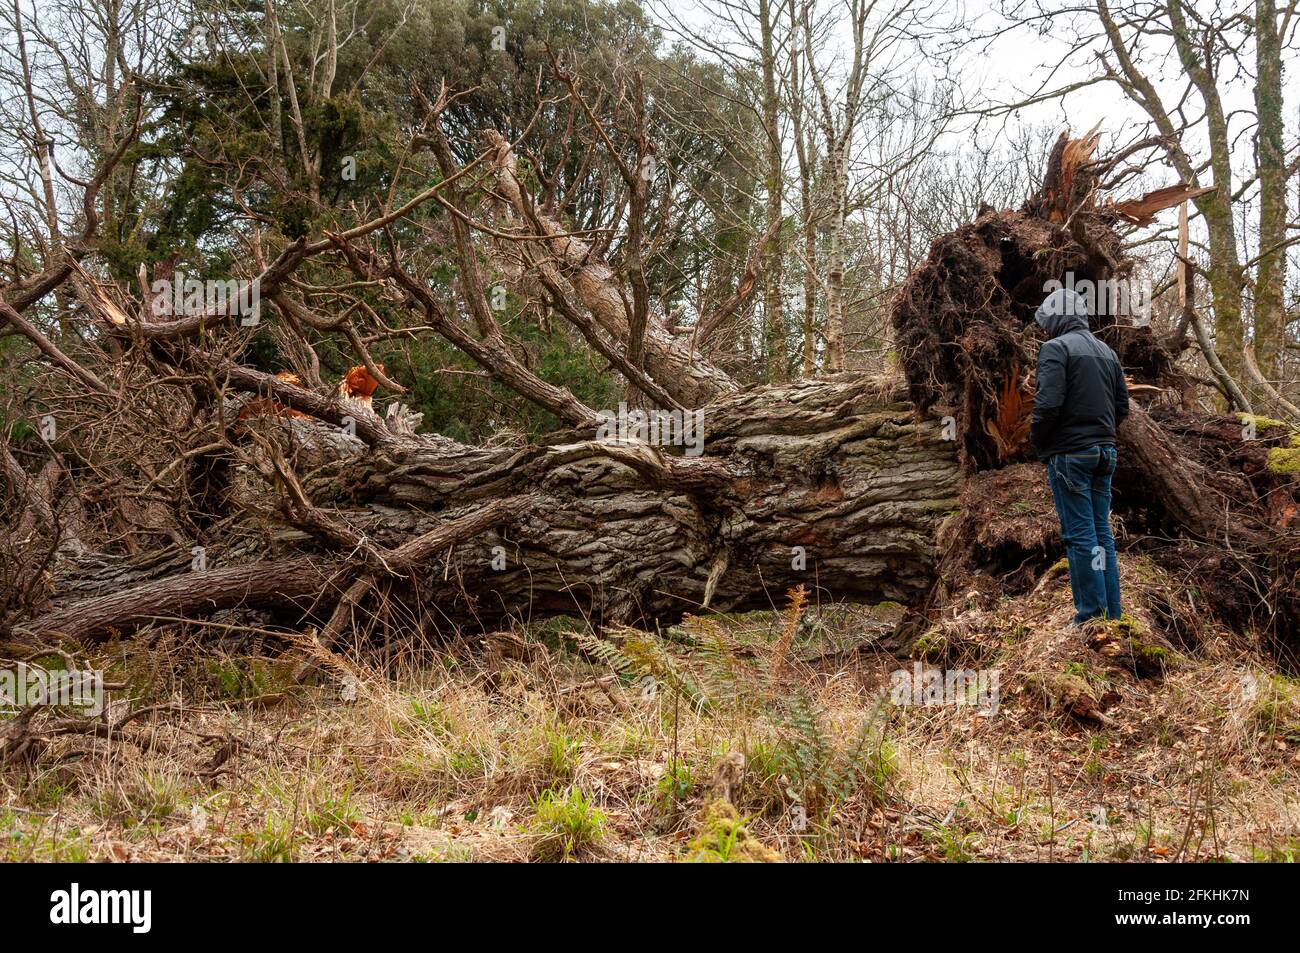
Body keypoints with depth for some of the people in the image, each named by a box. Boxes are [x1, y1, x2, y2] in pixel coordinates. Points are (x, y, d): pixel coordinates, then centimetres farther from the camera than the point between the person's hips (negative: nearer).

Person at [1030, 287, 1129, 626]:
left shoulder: (1055, 348, -10)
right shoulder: (1107, 351, 15)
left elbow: (1048, 403, -19)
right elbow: (1123, 405, 15)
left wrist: (1037, 442, -5)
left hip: (1069, 454, -8)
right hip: (1104, 452, 8)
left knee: (1079, 534, -4)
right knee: (1102, 532, 12)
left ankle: (1092, 615, -3)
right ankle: (1113, 614, 15)